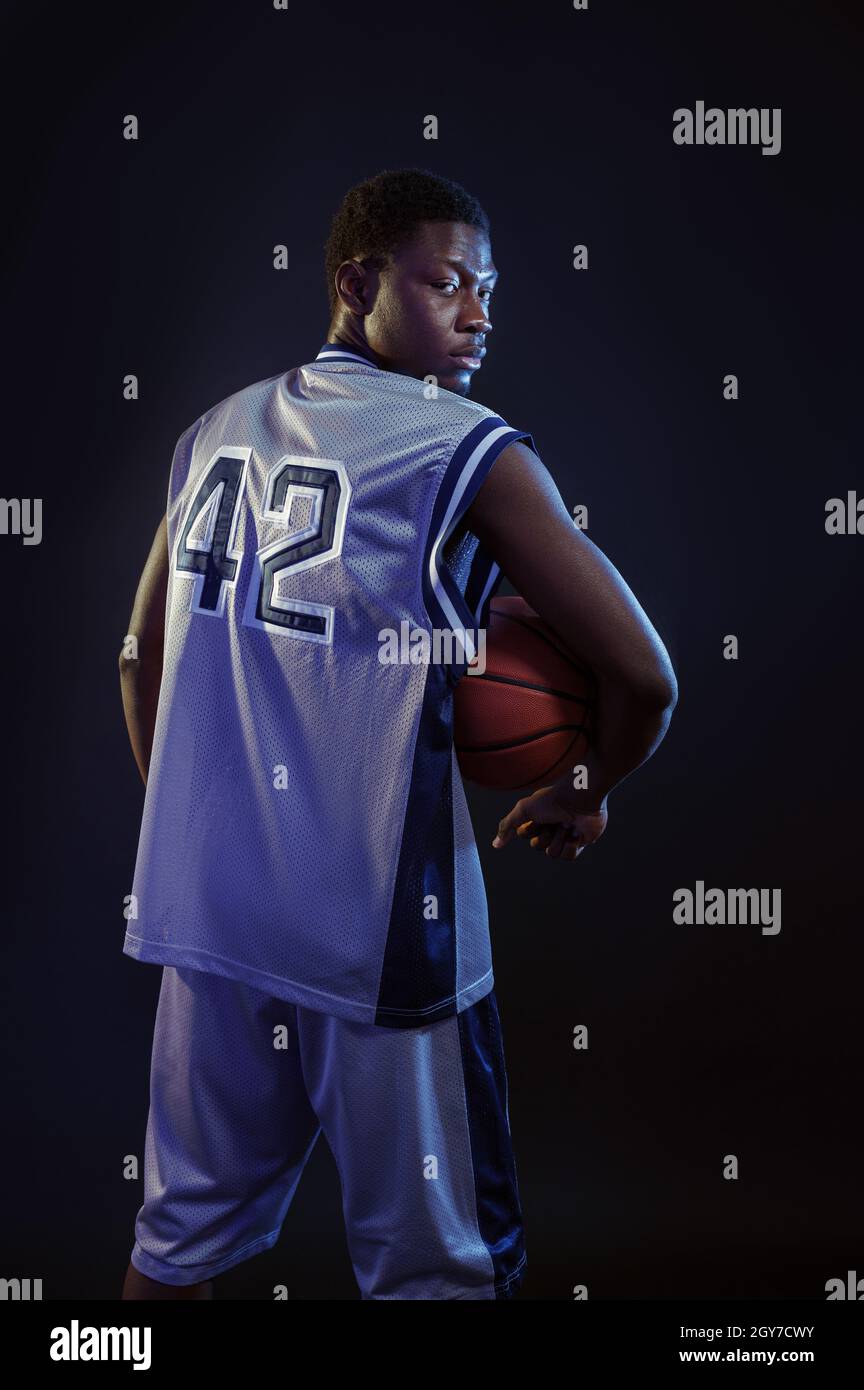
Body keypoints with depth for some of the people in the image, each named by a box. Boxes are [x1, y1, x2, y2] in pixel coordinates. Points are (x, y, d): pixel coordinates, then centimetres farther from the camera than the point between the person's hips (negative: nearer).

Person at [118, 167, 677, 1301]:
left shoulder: (215, 432, 9)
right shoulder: (474, 453, -9)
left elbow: (142, 661, 16)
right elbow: (643, 675, -13)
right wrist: (585, 797, 7)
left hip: (204, 903, 6)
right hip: (377, 927, -6)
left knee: (181, 1239, 22)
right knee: (434, 1269, 11)